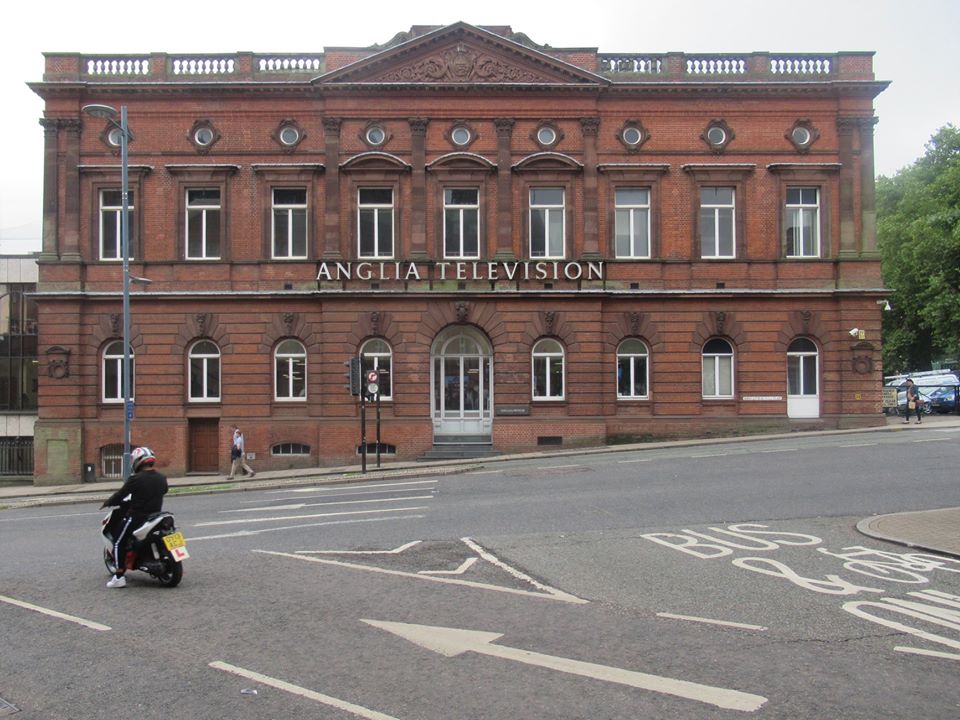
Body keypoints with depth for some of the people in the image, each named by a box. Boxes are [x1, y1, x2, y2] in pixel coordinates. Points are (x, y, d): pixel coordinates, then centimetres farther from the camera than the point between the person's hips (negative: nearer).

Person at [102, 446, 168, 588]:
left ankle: (119, 577, -2)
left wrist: (107, 502, 9)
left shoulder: (135, 479, -15)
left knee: (119, 543, 5)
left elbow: (120, 495, -9)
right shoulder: (162, 478, 3)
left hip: (136, 517, -6)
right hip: (155, 516, 6)